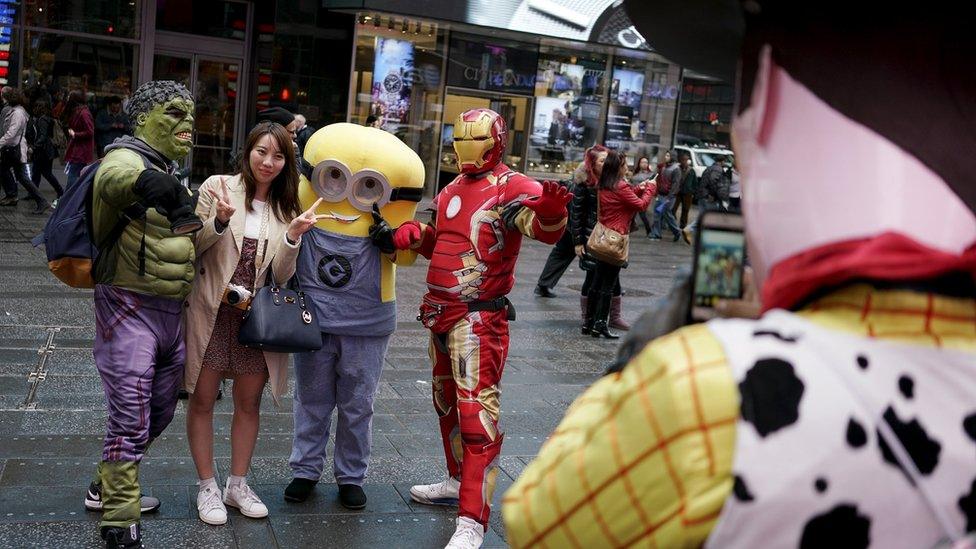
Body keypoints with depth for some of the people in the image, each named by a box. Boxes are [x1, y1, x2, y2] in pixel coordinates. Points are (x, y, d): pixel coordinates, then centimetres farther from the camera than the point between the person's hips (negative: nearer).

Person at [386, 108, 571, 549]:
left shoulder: (510, 188, -11)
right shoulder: (454, 187, 15)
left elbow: (542, 227, -29)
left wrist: (550, 212, -52)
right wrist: (413, 232, 1)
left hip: (479, 319, -9)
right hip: (441, 315, 10)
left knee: (476, 413, -13)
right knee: (446, 403, 22)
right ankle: (458, 482, 41)